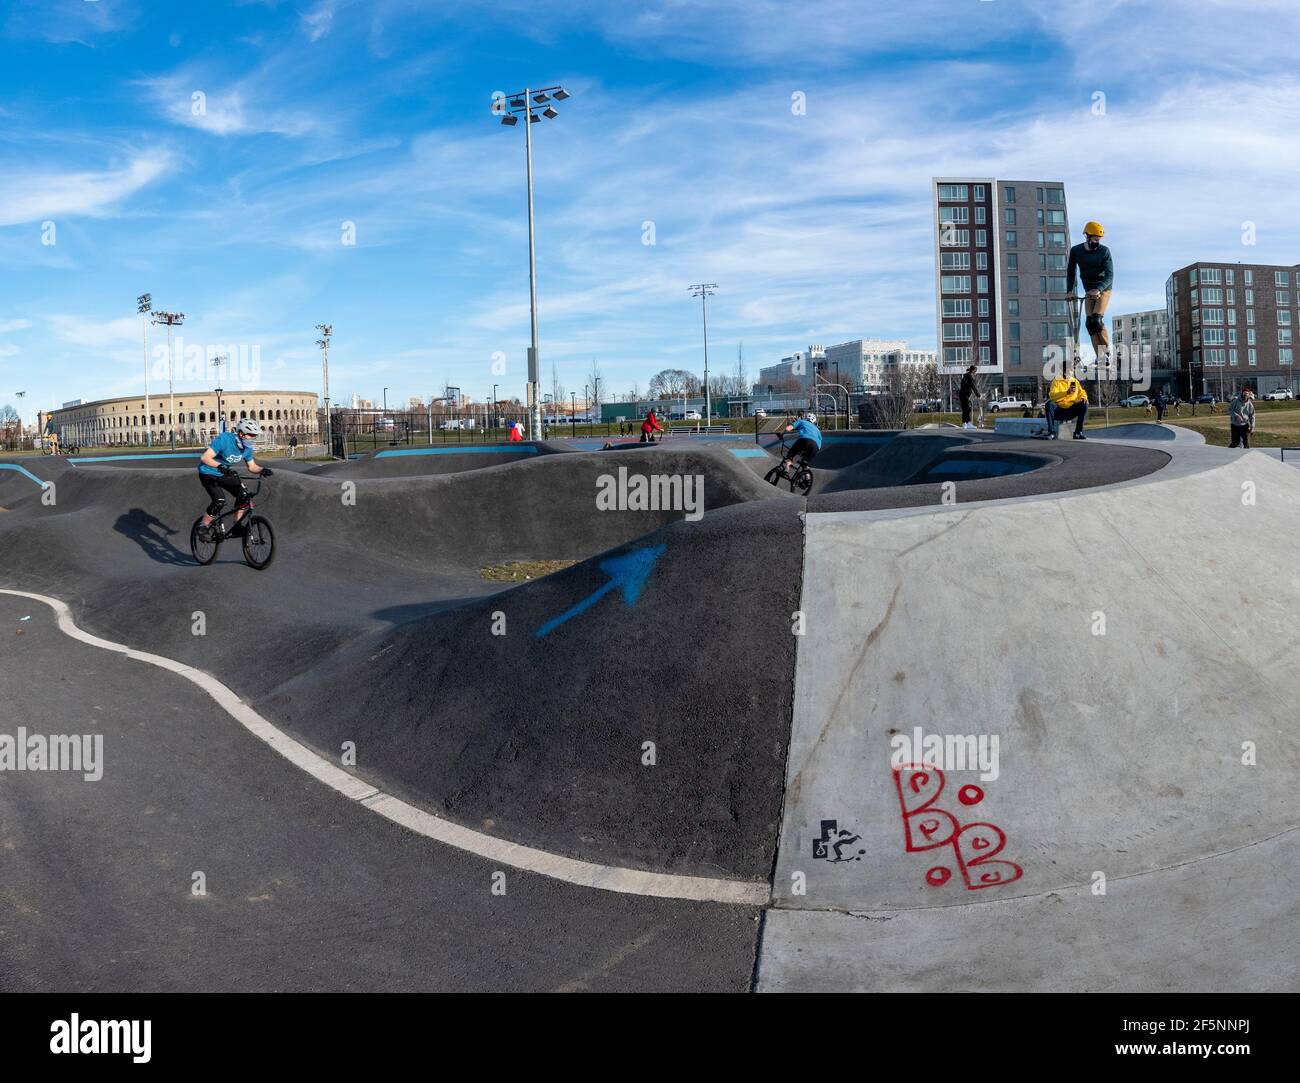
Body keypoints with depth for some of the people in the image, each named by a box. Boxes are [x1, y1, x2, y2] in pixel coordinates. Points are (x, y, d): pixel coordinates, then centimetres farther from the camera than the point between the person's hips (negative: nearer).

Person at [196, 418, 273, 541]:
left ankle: (237, 526, 6)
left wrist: (262, 470, -20)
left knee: (243, 496, -10)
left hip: (225, 474, 7)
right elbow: (205, 457, -33)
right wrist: (220, 466, -49)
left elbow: (252, 467, 1)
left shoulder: (247, 447, -8)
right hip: (208, 473, -7)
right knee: (219, 501, -23)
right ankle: (203, 527, -3)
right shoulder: (224, 439, -29)